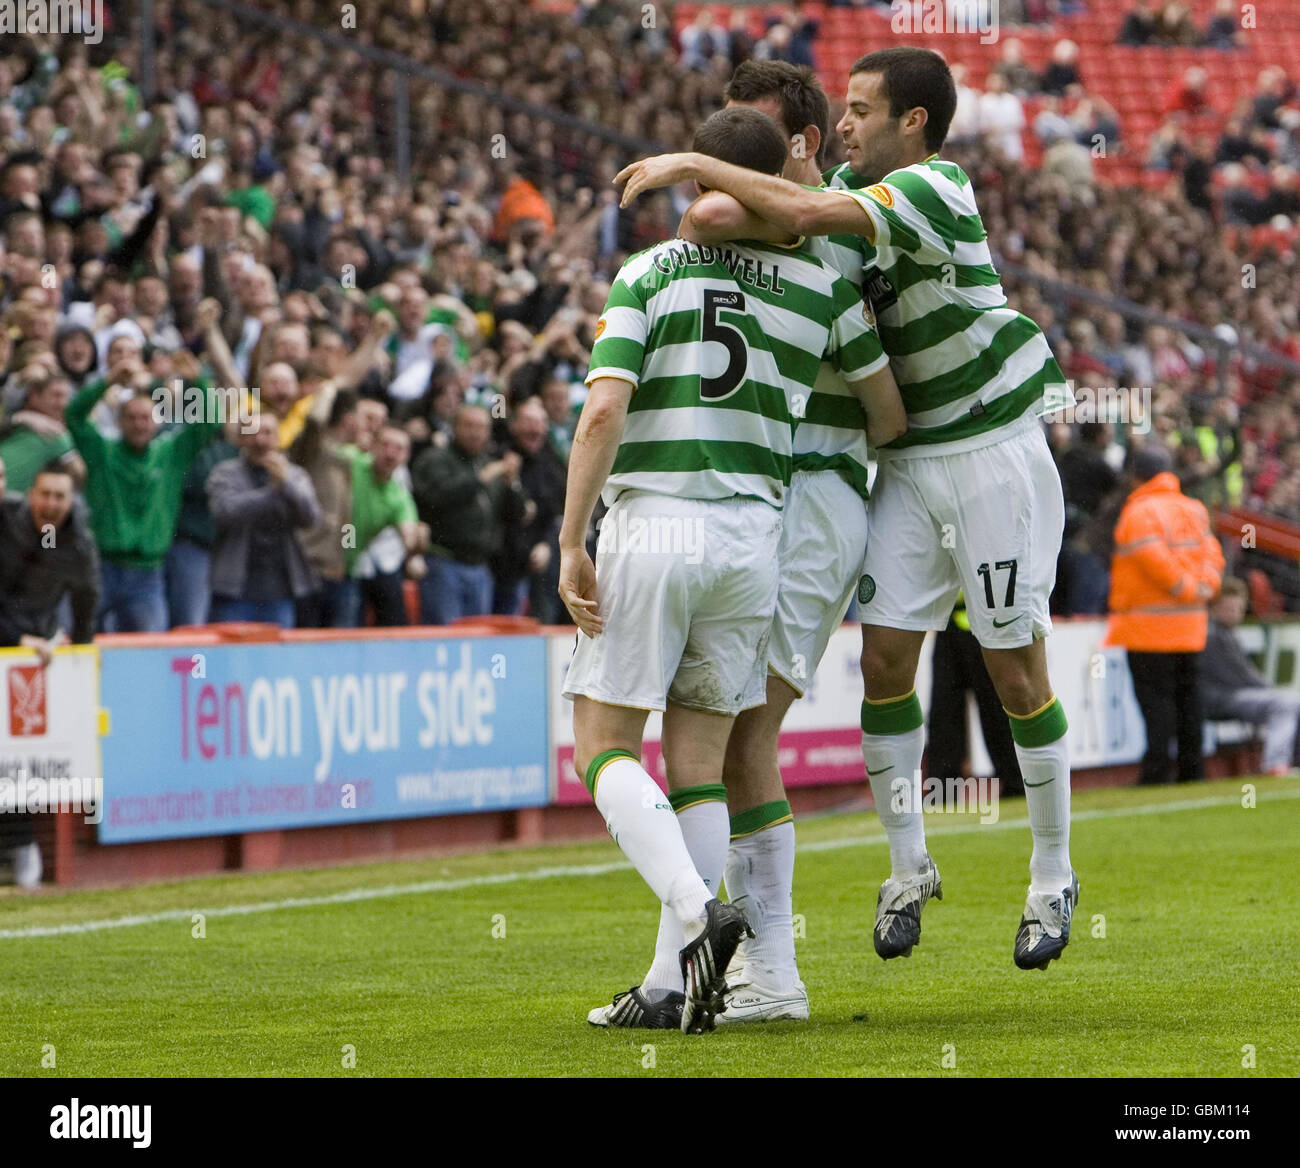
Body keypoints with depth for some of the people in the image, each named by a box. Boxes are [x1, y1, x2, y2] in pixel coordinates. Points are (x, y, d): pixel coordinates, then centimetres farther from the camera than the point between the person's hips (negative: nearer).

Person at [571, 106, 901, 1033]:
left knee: (604, 747, 2)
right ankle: (673, 986, 3)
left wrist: (571, 543, -10)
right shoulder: (823, 287, 6)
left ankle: (697, 911, -21)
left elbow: (604, 410, -13)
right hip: (754, 531, 3)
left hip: (651, 523, -3)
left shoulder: (651, 273, -2)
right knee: (699, 759, 8)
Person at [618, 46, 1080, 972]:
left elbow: (806, 215, -33)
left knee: (1016, 670, -2)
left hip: (994, 450, -7)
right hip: (909, 458, 7)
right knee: (885, 655, -2)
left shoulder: (934, 190, -20)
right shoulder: (860, 187, 5)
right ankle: (908, 869, 10)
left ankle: (1053, 881, 10)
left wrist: (693, 166, -25)